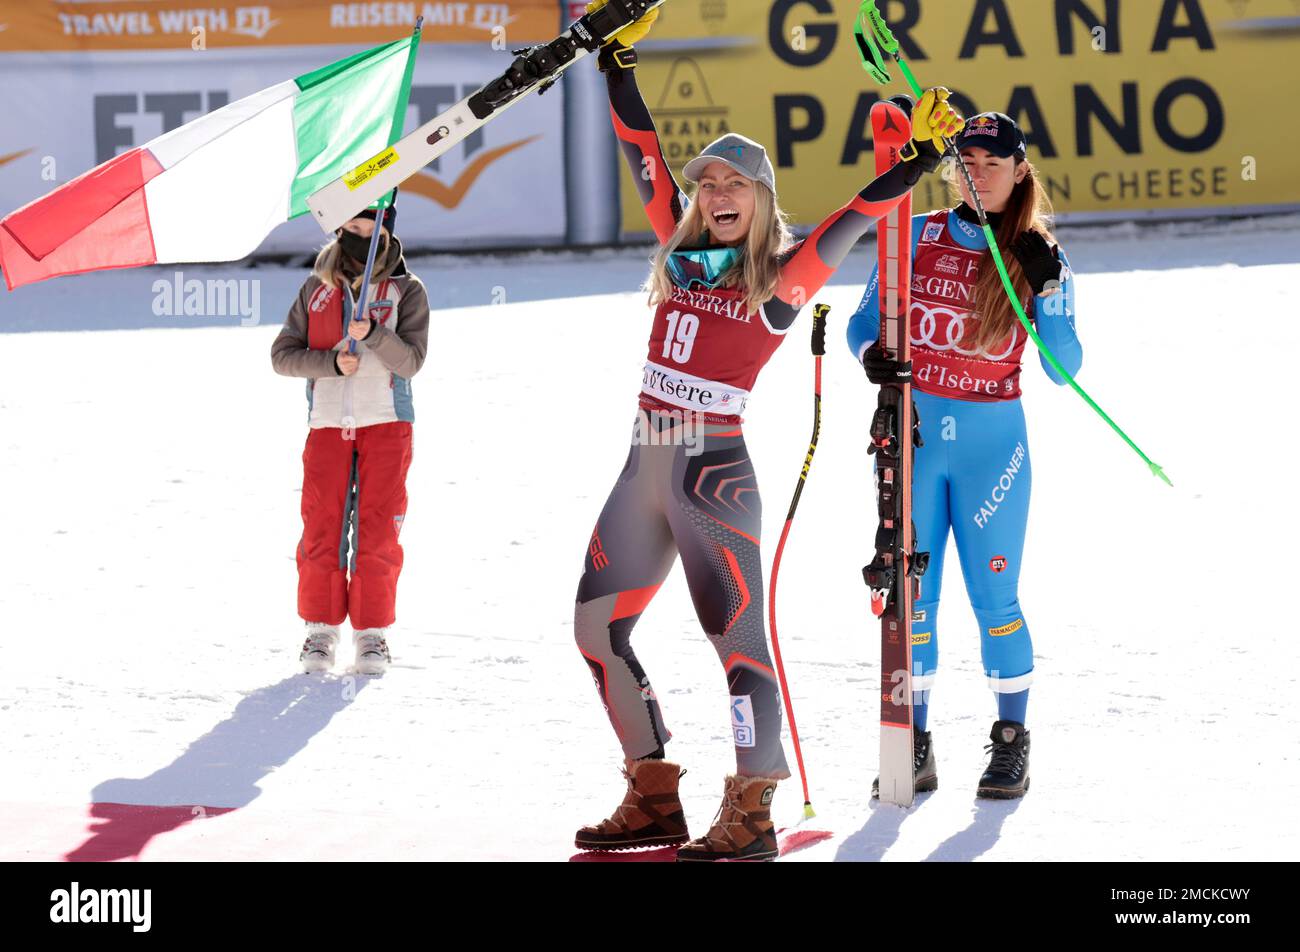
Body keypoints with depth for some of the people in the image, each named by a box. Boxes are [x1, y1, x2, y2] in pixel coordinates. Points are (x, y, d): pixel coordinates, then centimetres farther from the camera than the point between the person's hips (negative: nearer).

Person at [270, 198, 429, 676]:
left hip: (386, 422, -1)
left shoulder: (406, 291, 2)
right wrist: (333, 362, -13)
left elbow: (411, 361, -8)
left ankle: (372, 631, 3)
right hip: (328, 422, 1)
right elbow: (282, 355, 3)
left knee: (377, 529, -4)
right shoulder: (317, 289, 7)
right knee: (322, 527, -2)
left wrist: (373, 333, -25)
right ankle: (321, 627, 9)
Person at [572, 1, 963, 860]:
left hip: (716, 470, -7)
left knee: (734, 631, -11)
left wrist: (922, 156, -19)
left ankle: (751, 813, -11)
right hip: (646, 467, 7)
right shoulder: (681, 251, 13)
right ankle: (654, 799, 14)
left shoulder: (782, 278, -1)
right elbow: (645, 156, 17)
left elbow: (856, 217, -9)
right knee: (599, 627, 8)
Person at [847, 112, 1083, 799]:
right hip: (912, 433, 2)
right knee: (911, 593, 3)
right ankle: (915, 748, 11)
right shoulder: (915, 238, 3)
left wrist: (1047, 291, -17)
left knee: (994, 594, -2)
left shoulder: (1039, 257, 0)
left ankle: (1011, 745, 10)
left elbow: (1064, 369, -4)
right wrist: (872, 355, -15)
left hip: (992, 441, -1)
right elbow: (865, 321, 8)